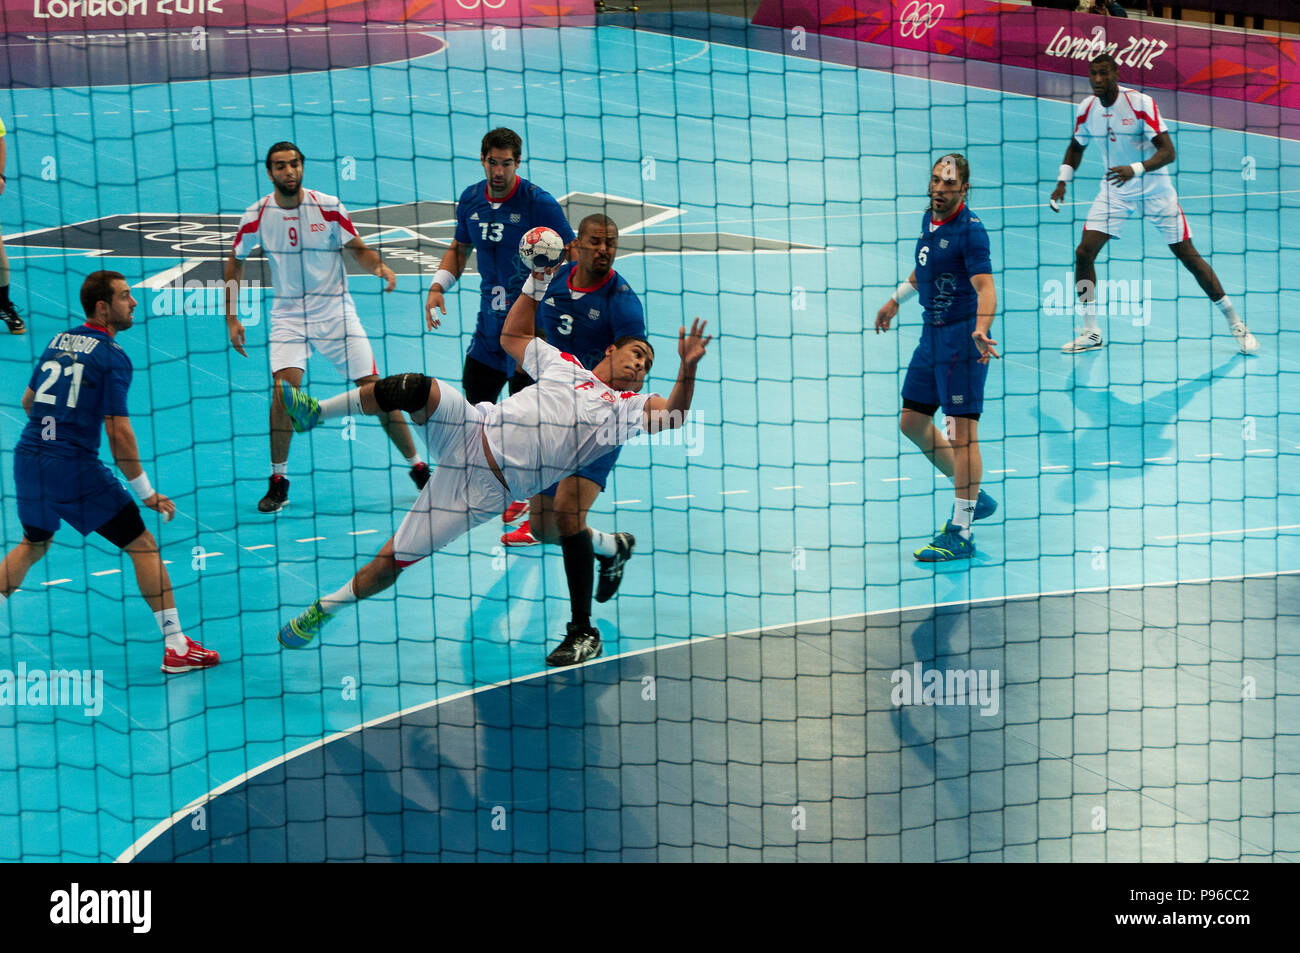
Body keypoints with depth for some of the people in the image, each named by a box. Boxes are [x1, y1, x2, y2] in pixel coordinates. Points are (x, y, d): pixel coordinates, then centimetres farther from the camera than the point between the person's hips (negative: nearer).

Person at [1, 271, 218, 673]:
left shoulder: (58, 340, 12)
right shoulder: (113, 357, -9)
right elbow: (119, 434, -15)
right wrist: (147, 494, -9)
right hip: (75, 466, -7)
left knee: (33, 545, 29)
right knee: (143, 545, 2)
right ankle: (176, 647, 1)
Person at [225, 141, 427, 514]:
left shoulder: (328, 207, -10)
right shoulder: (257, 215, -7)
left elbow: (359, 249, -1)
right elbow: (235, 262, 6)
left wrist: (380, 266, -23)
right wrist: (231, 318, 2)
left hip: (336, 312, 0)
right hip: (289, 315, 0)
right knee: (283, 388, -20)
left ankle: (418, 468, 13)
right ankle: (278, 481, -5)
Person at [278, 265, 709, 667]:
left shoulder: (625, 407, 9)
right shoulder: (564, 364, 18)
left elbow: (673, 414, -9)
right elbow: (512, 336, 30)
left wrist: (687, 368, -26)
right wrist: (536, 282, 21)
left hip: (485, 489, -2)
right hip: (471, 432, 2)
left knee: (396, 558, -8)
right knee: (421, 388, -29)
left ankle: (325, 606, 13)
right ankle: (318, 411, -15)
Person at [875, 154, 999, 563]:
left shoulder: (970, 231, -17)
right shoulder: (929, 219, 9)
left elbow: (985, 287, -29)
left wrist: (980, 330, -45)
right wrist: (896, 300, 37)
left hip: (962, 337, -9)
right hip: (932, 333, 9)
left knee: (962, 433, -8)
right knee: (912, 422, 15)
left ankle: (960, 535, -5)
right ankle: (973, 497, 30)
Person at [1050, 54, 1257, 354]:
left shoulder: (1141, 103, -22)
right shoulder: (1087, 109, -6)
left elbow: (1167, 152, -26)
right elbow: (1076, 146, 14)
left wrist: (1135, 169, -41)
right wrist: (1062, 182, 2)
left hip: (1154, 191, -4)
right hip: (1114, 192, 4)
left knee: (1188, 255, -3)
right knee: (1083, 253, -10)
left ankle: (1235, 324, 10)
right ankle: (1090, 332, 3)